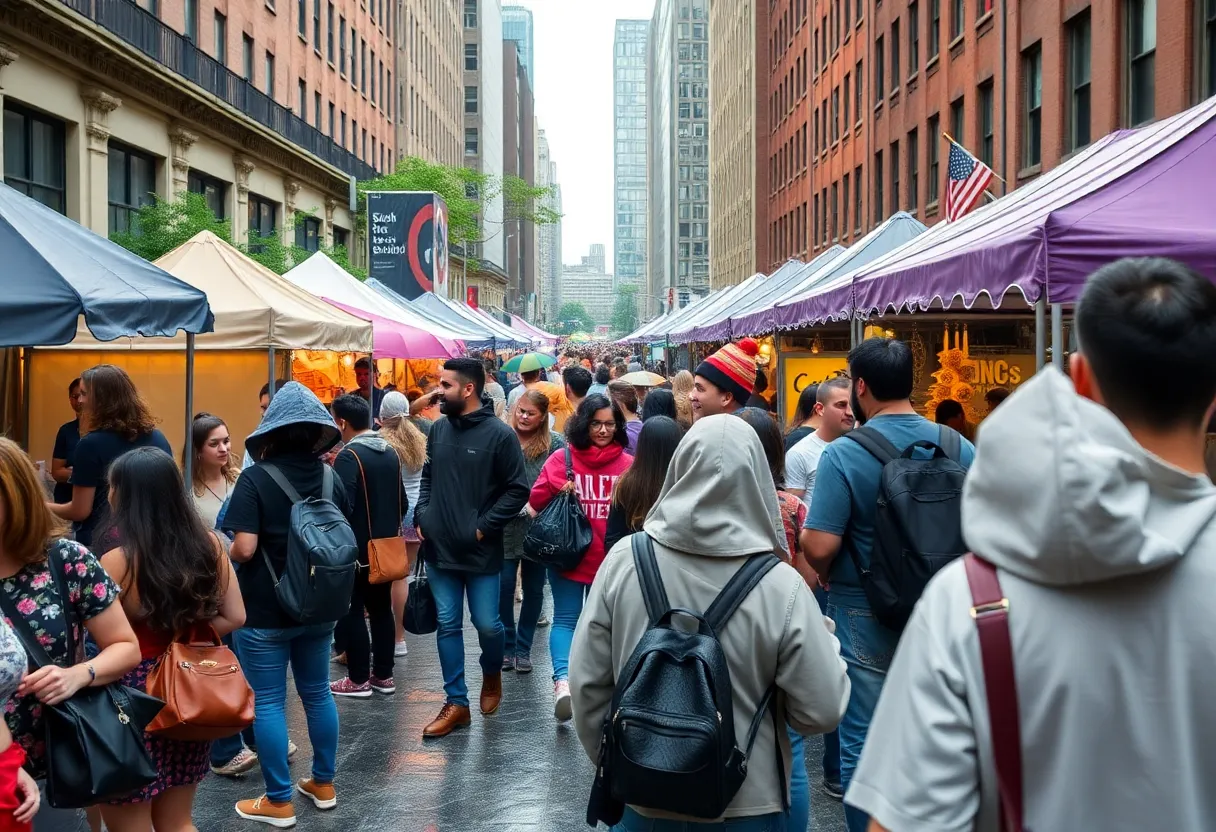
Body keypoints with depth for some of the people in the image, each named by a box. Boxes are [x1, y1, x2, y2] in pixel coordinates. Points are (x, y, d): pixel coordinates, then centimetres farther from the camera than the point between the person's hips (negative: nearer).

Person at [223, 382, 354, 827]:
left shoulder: (255, 479, -15)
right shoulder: (331, 478, 1)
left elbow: (245, 548, -21)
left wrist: (227, 554, -1)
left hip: (264, 611, -5)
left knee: (267, 703, 5)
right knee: (317, 693, 17)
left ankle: (279, 802, 13)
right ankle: (323, 785, 29)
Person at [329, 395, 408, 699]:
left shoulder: (349, 456, -16)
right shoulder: (390, 452, 8)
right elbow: (402, 502, 14)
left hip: (357, 549, -8)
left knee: (351, 613, 2)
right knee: (381, 609, 13)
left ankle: (358, 679, 7)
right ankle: (383, 676, 19)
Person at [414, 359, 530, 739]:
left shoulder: (499, 434, -12)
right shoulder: (438, 429, 5)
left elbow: (518, 489, -10)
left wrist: (484, 527, -13)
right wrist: (421, 516, 4)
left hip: (480, 551, -5)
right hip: (439, 549, 5)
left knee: (487, 623, 4)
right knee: (447, 625, 8)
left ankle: (491, 674, 36)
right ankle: (456, 703, 18)